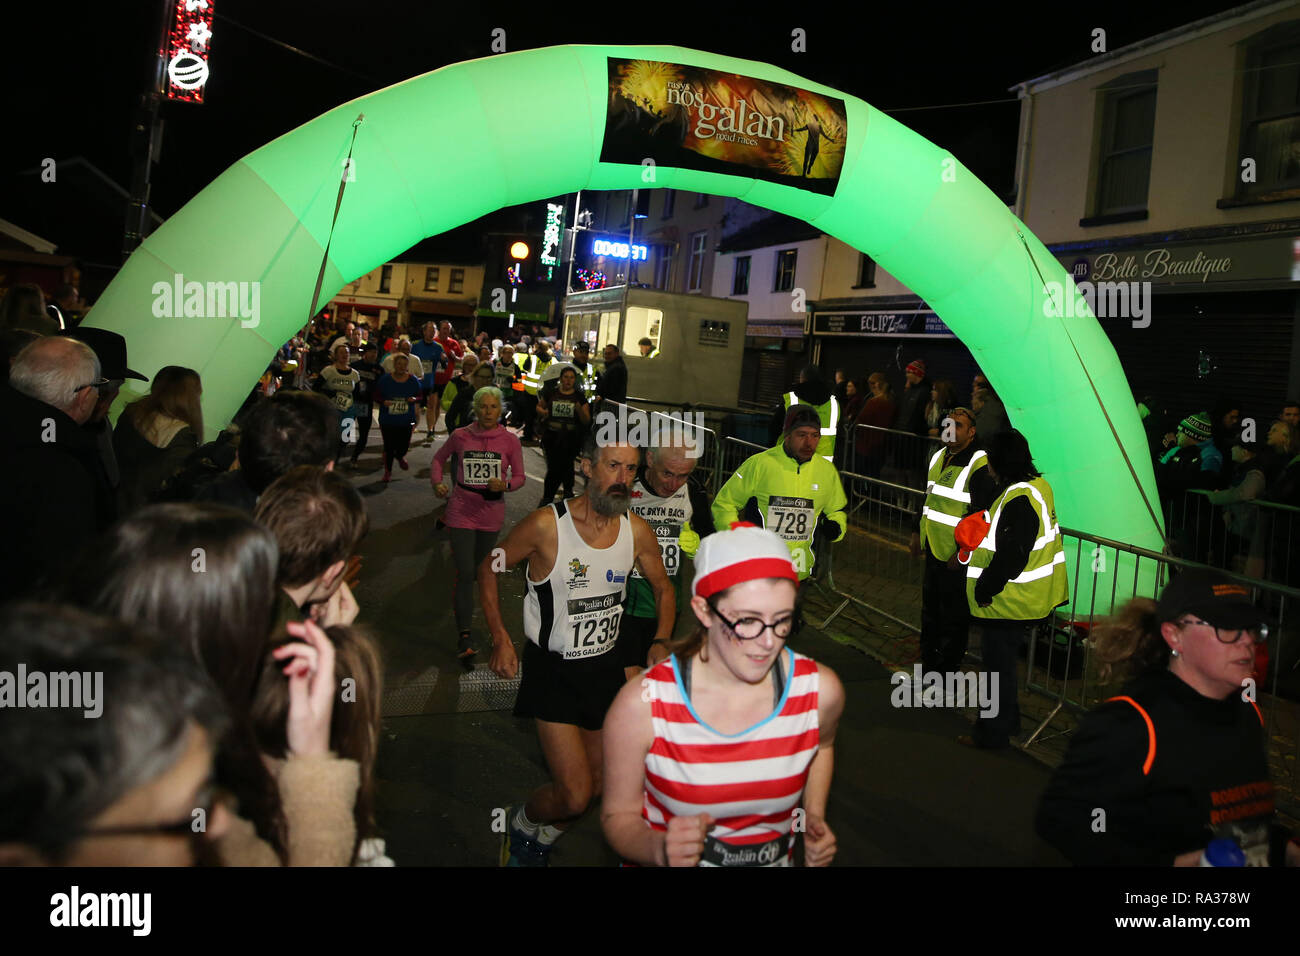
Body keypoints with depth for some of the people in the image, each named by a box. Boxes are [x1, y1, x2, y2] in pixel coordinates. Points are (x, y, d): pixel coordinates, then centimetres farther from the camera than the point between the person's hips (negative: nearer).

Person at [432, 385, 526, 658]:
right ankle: (464, 634, -4)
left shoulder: (510, 440, -4)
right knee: (465, 572, -9)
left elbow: (520, 477, 3)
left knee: (479, 568, 19)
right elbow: (439, 458, 13)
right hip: (461, 512, -2)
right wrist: (438, 483, -4)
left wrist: (505, 485, -18)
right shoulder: (460, 436, -4)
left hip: (491, 514, 2)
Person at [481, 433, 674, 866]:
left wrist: (660, 645, 0)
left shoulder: (637, 531, -7)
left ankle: (538, 844, 46)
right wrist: (500, 639, -9)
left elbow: (663, 589, 10)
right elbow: (488, 569, -4)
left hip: (605, 667, 5)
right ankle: (519, 823, 22)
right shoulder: (545, 525, -19)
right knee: (575, 794, -12)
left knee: (595, 786, 16)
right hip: (552, 669, -5)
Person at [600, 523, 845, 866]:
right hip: (667, 863, -1)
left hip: (778, 858, 1)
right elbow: (618, 816, -7)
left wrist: (814, 818, 2)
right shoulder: (642, 706, -20)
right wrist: (659, 850, -24)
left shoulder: (821, 690, -10)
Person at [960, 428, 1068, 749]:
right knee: (1000, 662, 23)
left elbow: (1010, 557, -27)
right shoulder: (1036, 485, 7)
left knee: (998, 665, 4)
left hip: (1009, 602, -10)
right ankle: (1006, 721, 38)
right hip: (1024, 599, 10)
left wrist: (984, 591, -17)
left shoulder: (1019, 500, -26)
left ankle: (993, 733, 18)